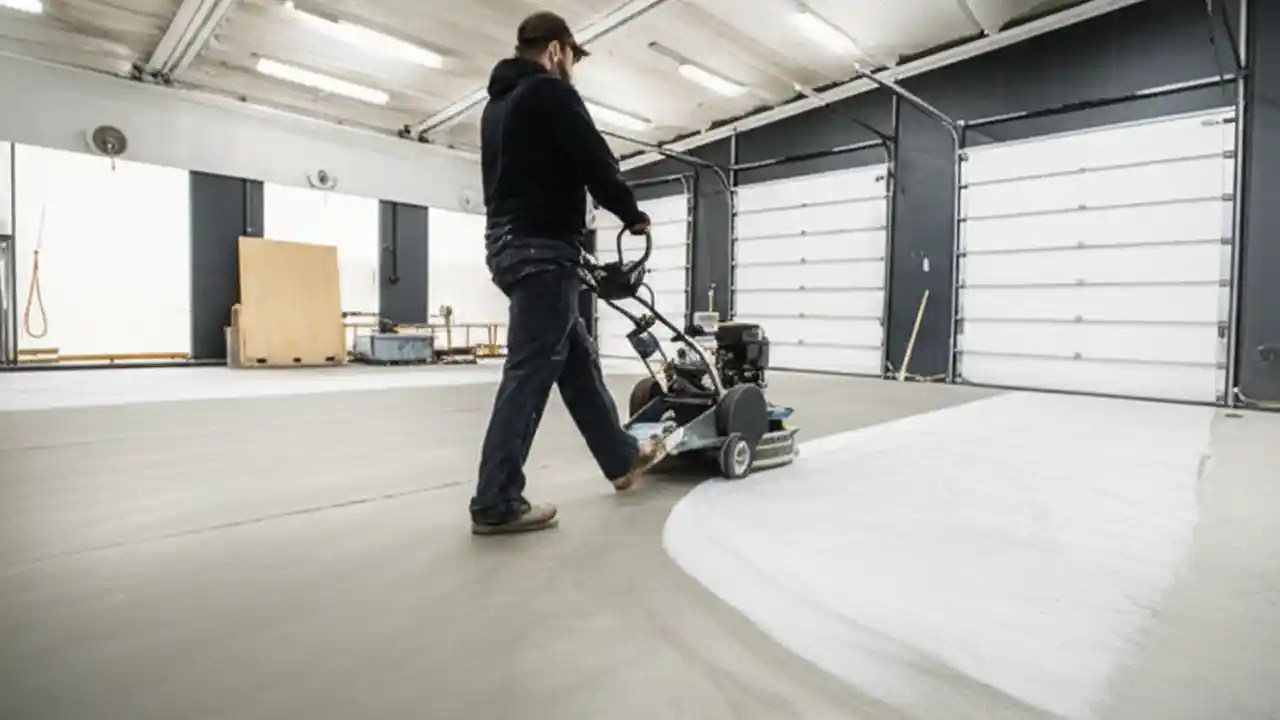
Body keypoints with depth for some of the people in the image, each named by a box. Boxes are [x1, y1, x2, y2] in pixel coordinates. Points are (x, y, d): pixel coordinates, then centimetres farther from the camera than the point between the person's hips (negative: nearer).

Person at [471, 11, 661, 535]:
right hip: (542, 248, -10)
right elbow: (596, 163, -12)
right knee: (530, 372, -9)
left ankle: (622, 458, 25)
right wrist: (633, 216, 4)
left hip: (508, 243, 10)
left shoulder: (497, 102, 24)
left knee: (578, 358, 14)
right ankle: (496, 504, -3)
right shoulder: (550, 92, -5)